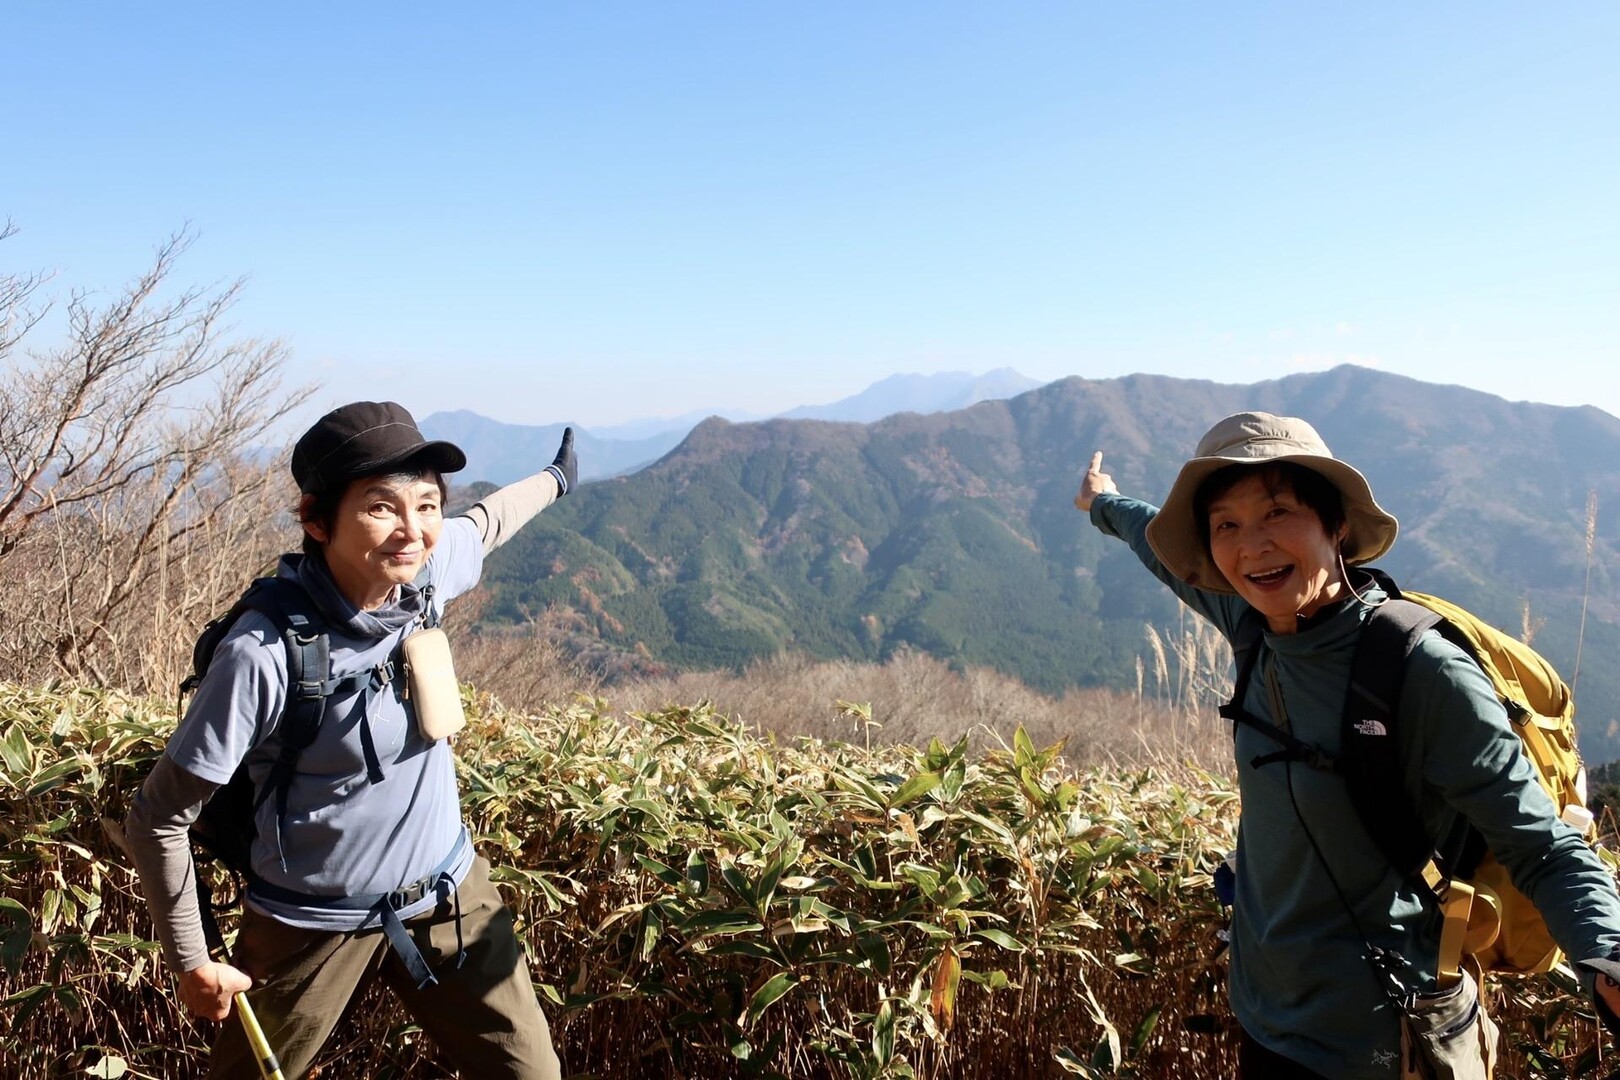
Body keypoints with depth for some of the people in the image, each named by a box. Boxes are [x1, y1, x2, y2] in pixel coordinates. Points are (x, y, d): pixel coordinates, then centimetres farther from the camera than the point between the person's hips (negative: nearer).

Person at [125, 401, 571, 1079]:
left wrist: (554, 478, 31)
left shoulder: (429, 568, -13)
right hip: (314, 924, -4)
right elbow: (158, 819, -16)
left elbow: (484, 523, 13)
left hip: (448, 894, 4)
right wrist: (193, 965, -8)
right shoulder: (264, 654, -28)